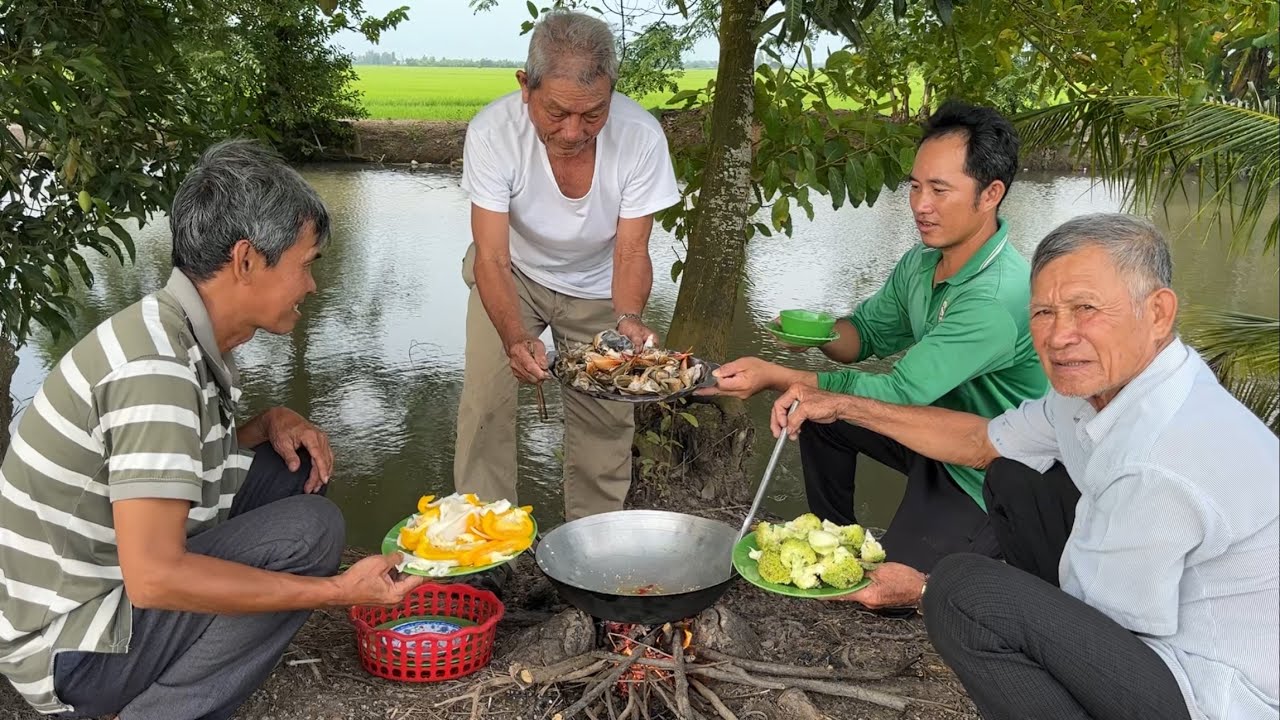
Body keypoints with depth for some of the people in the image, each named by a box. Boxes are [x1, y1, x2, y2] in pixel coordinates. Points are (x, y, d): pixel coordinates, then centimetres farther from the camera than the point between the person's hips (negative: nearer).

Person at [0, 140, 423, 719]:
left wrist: (270, 424, -2)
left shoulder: (182, 332, 2)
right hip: (66, 650, -9)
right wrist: (338, 591, -26)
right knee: (310, 529, -20)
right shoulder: (155, 366, -28)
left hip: (109, 572, 9)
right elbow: (154, 578, -32)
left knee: (295, 468, 7)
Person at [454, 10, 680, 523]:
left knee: (607, 414, 1)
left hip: (597, 284, 1)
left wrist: (627, 319, -43)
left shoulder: (641, 136, -30)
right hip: (514, 274, -1)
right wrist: (515, 339, -48)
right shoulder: (491, 133, -32)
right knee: (484, 400, -9)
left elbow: (630, 251, -23)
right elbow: (492, 258, -31)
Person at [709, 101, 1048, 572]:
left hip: (988, 479, -8)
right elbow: (868, 330, 10)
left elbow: (901, 392, -32)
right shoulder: (921, 262, -3)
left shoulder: (998, 298, -31)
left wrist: (776, 378, -31)